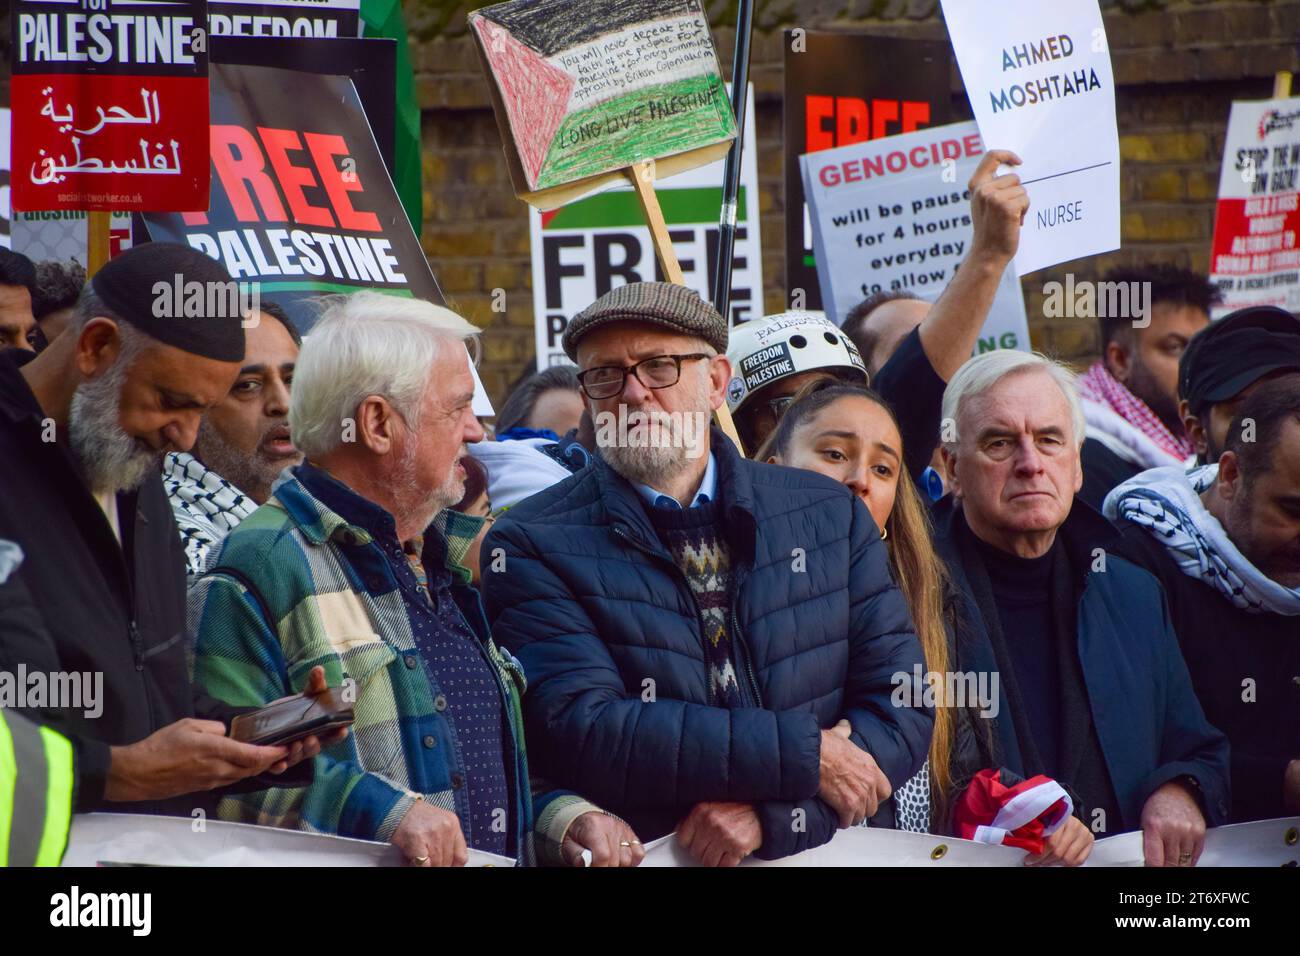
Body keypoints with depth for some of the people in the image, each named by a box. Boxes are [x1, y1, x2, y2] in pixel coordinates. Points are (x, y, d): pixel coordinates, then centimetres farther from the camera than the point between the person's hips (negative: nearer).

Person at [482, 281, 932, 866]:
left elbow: (902, 709, 6)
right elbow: (583, 731, -10)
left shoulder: (830, 517, 10)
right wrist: (803, 756, -12)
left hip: (812, 855, 2)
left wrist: (772, 813, -9)